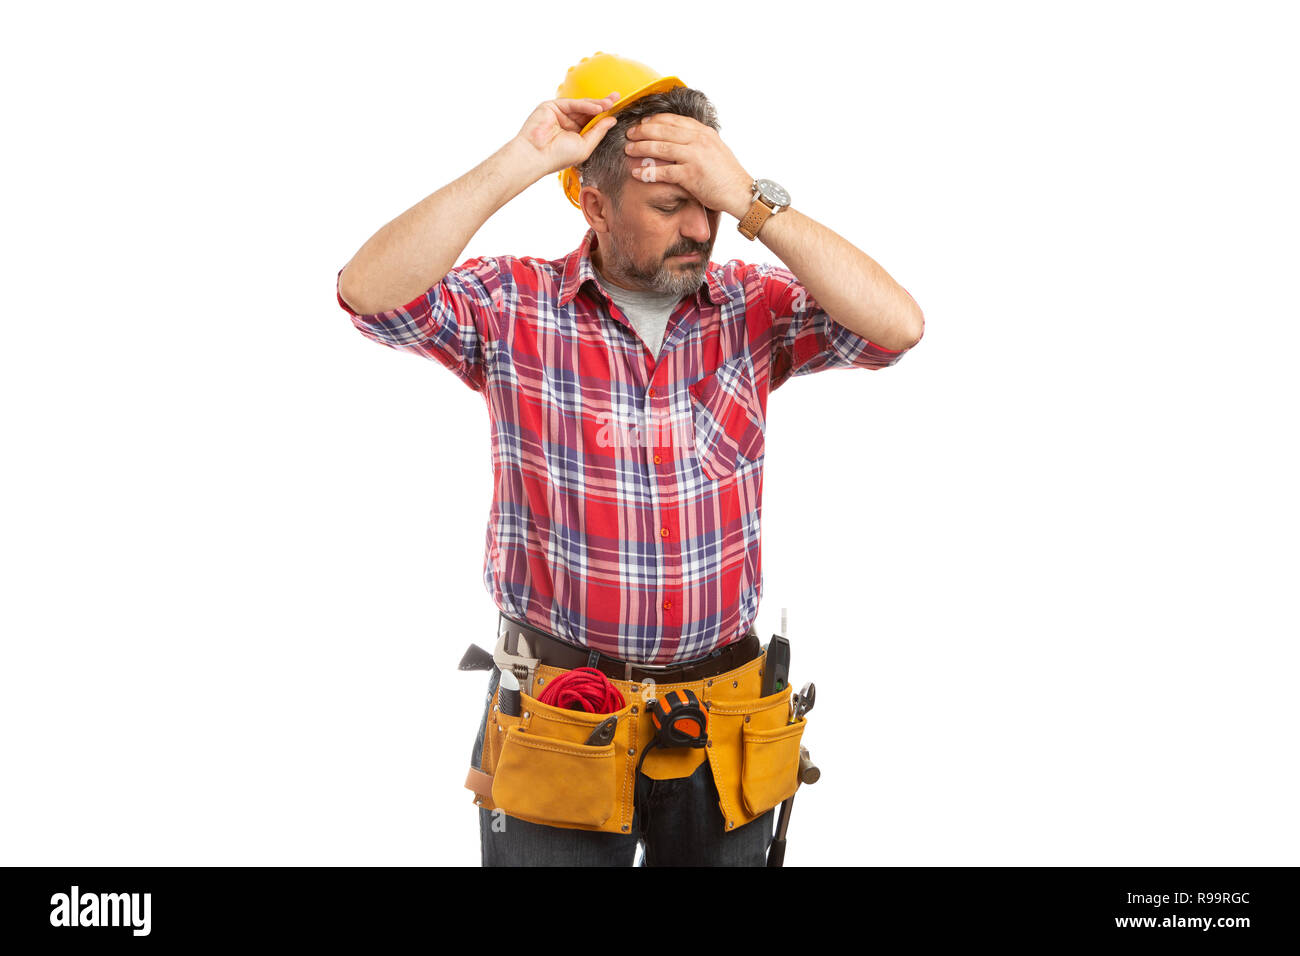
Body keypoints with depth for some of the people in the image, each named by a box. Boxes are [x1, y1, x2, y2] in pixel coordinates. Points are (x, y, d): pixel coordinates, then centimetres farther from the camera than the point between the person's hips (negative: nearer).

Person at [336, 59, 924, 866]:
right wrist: (520, 163, -22)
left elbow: (899, 325, -14)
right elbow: (369, 293, -20)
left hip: (721, 712, 2)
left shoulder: (753, 308, -1)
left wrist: (751, 201, -19)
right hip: (553, 712, -2)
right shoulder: (514, 308, -5)